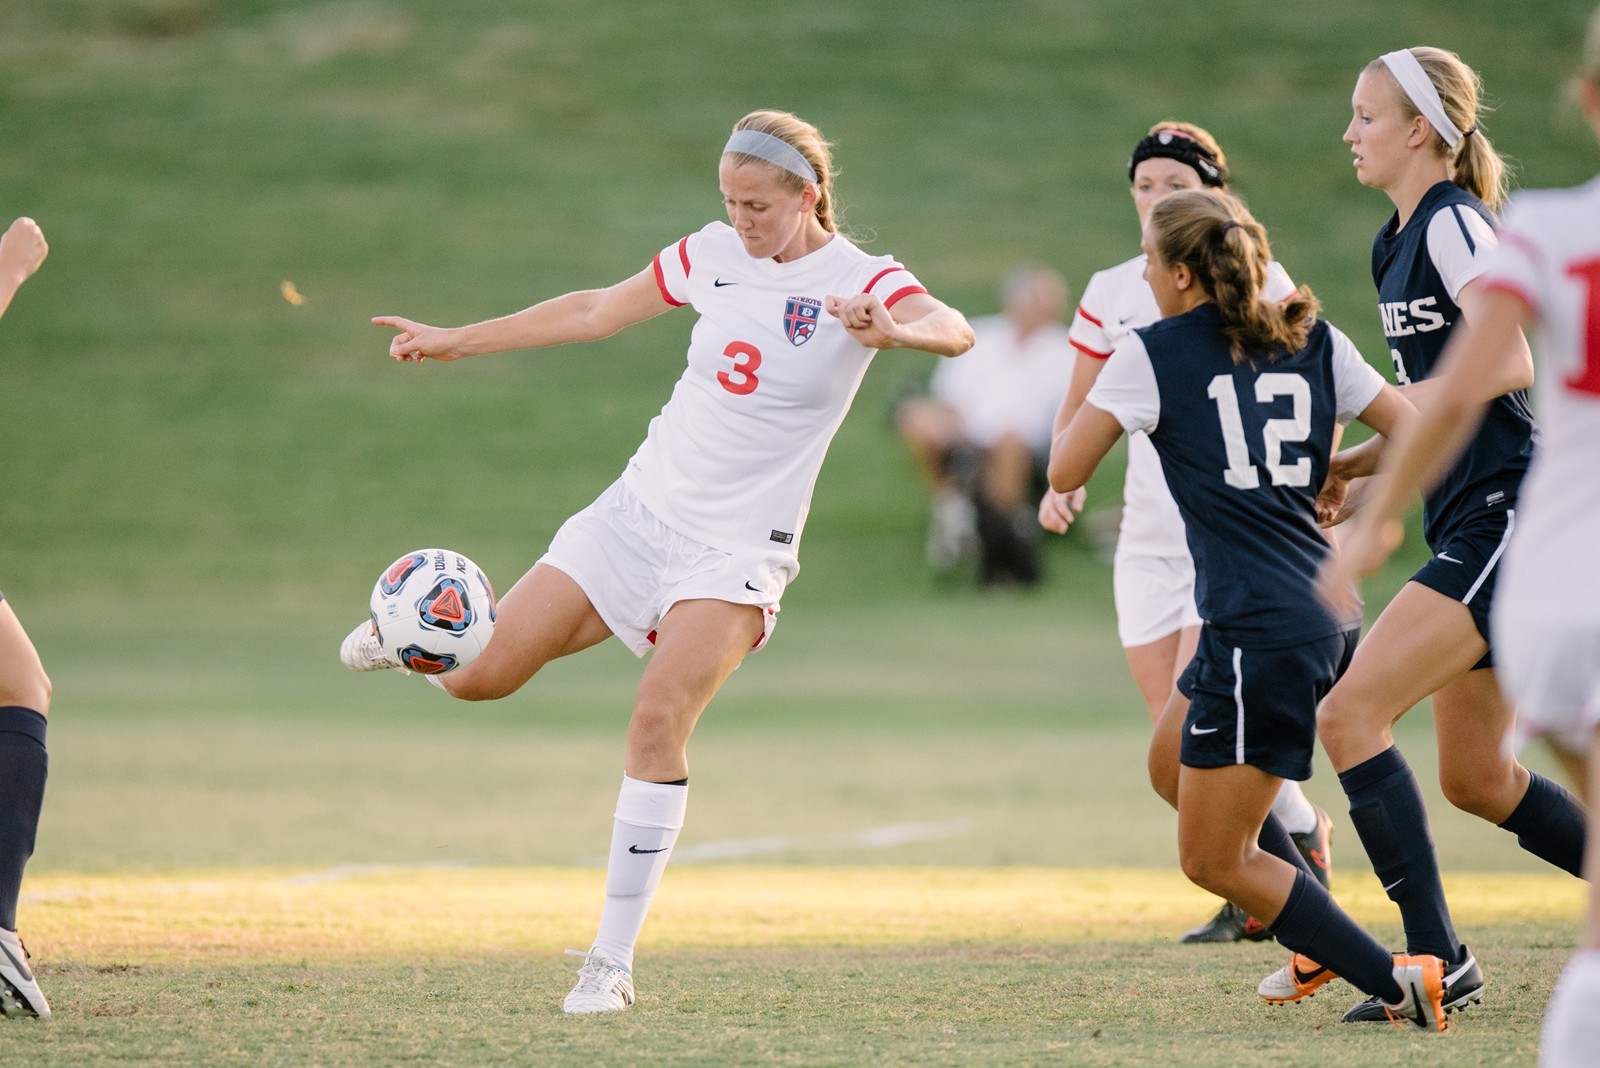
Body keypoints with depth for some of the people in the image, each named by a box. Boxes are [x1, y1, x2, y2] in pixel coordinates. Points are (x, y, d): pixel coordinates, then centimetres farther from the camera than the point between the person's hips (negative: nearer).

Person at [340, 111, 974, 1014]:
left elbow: (955, 332, -31)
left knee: (659, 719, -24)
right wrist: (454, 341, 21)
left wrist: (891, 329, -54)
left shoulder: (859, 280, -11)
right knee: (478, 679, 0)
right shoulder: (713, 255, 4)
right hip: (639, 508, 4)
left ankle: (612, 962, -16)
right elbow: (597, 312, 17)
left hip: (737, 548, -4)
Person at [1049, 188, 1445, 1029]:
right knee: (1173, 769, 29)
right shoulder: (1314, 342, 10)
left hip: (1259, 631, -8)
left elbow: (1065, 472, -4)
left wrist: (1074, 414, 17)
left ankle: (1396, 982, -8)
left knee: (1212, 860, 3)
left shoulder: (1153, 354, -4)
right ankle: (1320, 939, 27)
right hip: (1329, 612, 8)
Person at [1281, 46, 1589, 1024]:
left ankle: (1438, 960, -15)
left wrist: (1361, 449, -16)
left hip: (1505, 519, -10)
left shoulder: (1452, 221, -11)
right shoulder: (1399, 241, 17)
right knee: (1476, 777, 13)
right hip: (1469, 524, 10)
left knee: (1350, 715, -16)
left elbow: (1508, 365, -21)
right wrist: (1357, 470, 10)